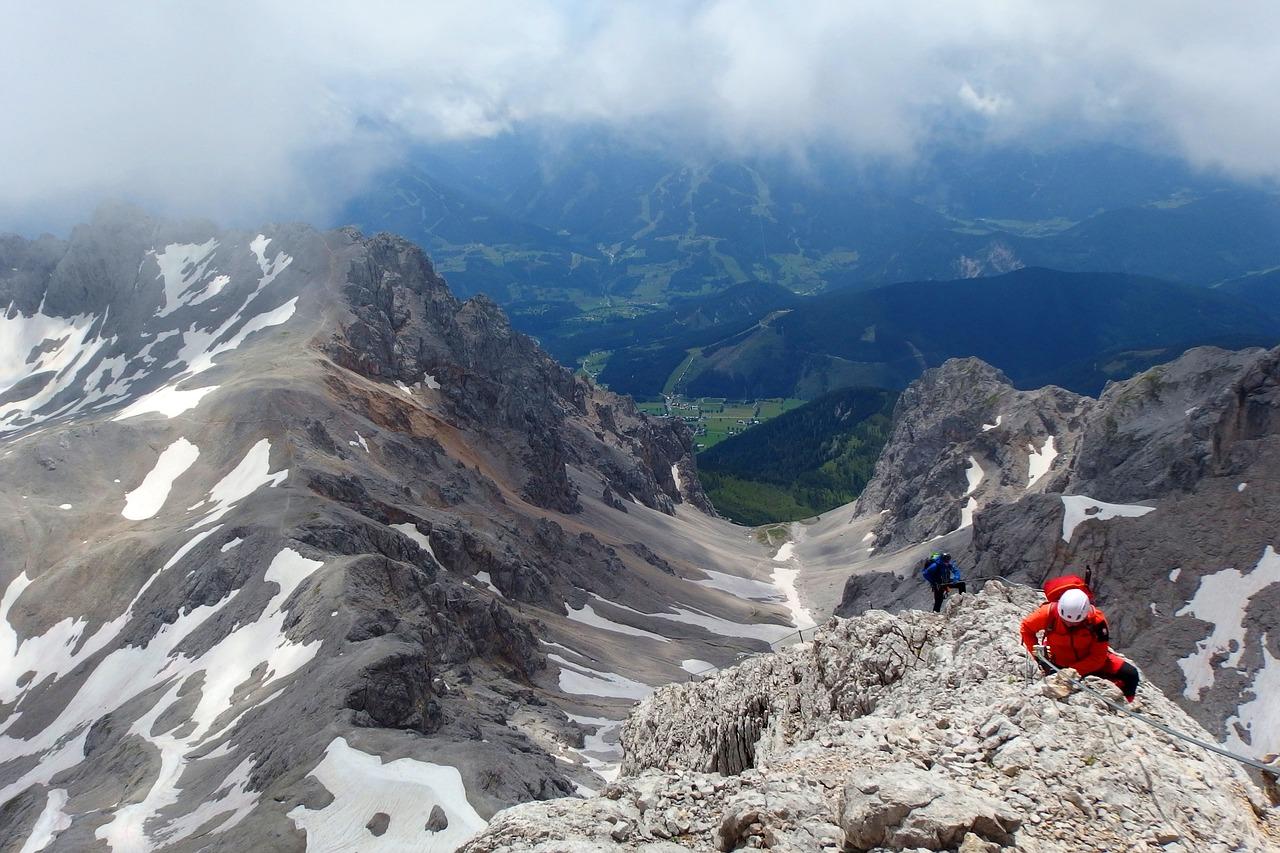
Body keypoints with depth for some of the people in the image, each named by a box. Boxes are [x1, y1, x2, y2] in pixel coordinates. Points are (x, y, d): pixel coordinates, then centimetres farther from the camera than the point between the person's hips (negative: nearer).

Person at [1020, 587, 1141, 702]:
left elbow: (1098, 657, -20)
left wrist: (1073, 671, -29)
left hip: (1090, 661, 1)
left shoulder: (1096, 620, -28)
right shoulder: (1049, 613, -29)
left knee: (1131, 674, -11)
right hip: (1059, 664, -1)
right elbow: (1026, 628, -9)